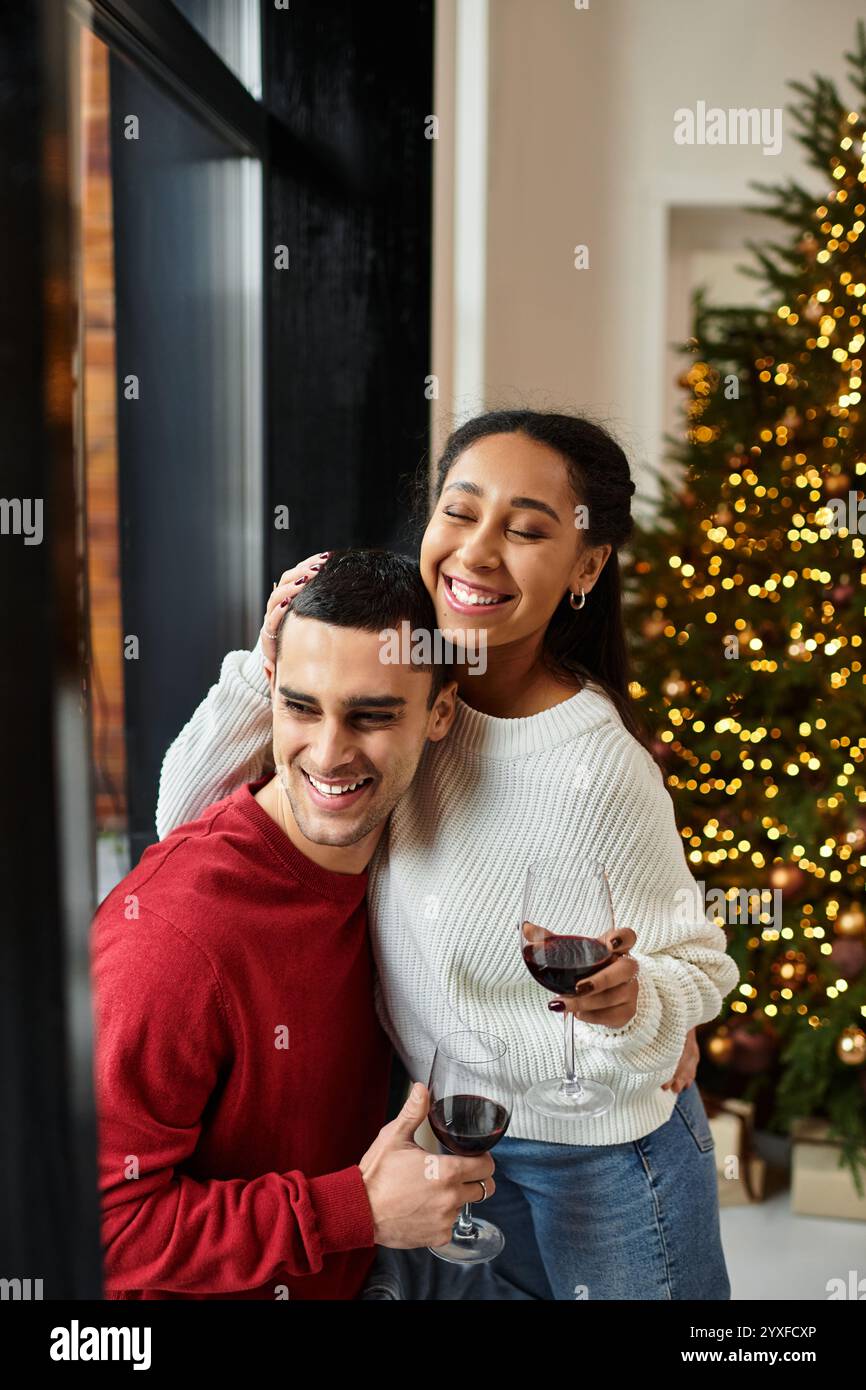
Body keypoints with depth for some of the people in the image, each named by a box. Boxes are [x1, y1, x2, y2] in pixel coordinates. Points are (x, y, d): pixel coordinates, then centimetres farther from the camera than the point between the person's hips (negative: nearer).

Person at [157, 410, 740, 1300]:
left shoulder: (595, 767, -29)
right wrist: (272, 662, -21)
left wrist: (635, 1003, -38)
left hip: (601, 1151, -5)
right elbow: (187, 819, -8)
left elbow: (697, 967, -16)